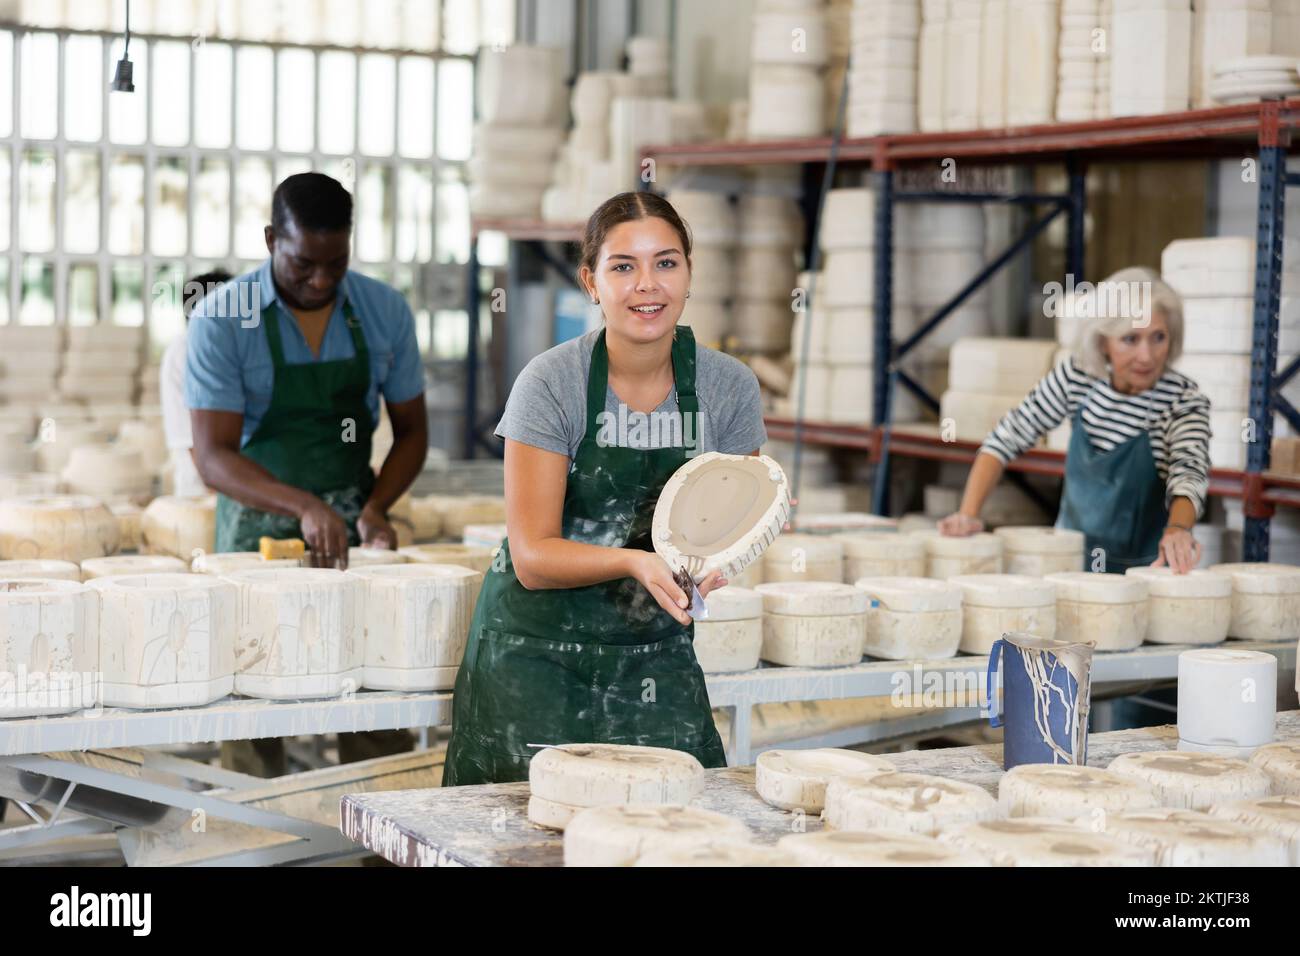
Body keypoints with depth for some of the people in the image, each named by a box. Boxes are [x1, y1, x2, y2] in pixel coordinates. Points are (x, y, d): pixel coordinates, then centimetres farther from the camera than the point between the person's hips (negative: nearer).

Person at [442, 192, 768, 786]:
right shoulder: (552, 383, -12)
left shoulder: (729, 386, -4)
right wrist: (633, 561, -31)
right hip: (539, 654, -2)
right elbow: (533, 557, -13)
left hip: (657, 655, 3)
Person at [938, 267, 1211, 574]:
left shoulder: (1184, 400, -14)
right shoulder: (1076, 376, -6)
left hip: (1143, 570, -3)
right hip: (1071, 560, 3)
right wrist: (968, 513, -17)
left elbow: (1189, 471, -30)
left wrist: (1177, 529, -52)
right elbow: (1005, 440, -2)